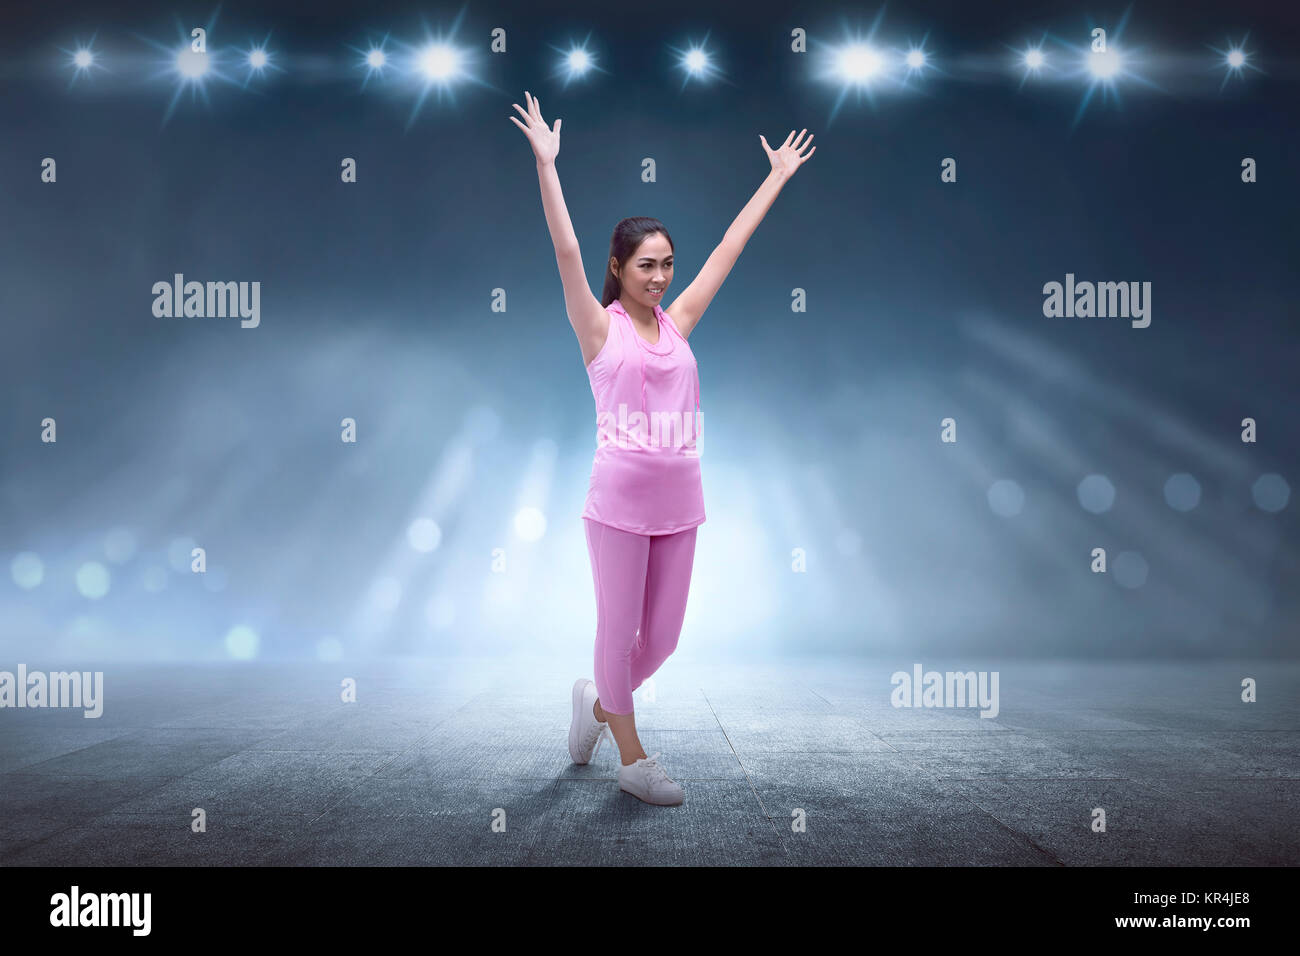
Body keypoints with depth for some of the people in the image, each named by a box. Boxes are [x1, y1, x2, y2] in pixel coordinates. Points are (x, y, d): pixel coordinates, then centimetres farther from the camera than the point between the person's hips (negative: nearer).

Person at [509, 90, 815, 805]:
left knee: (662, 637, 11)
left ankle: (599, 701, 39)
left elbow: (729, 247, 13)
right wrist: (545, 163, -18)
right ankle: (632, 759, 22)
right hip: (619, 498, -5)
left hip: (679, 498, 5)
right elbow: (566, 251, -12)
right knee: (620, 630, 5)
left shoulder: (676, 322, 10)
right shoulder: (600, 327, -2)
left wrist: (778, 176, 18)